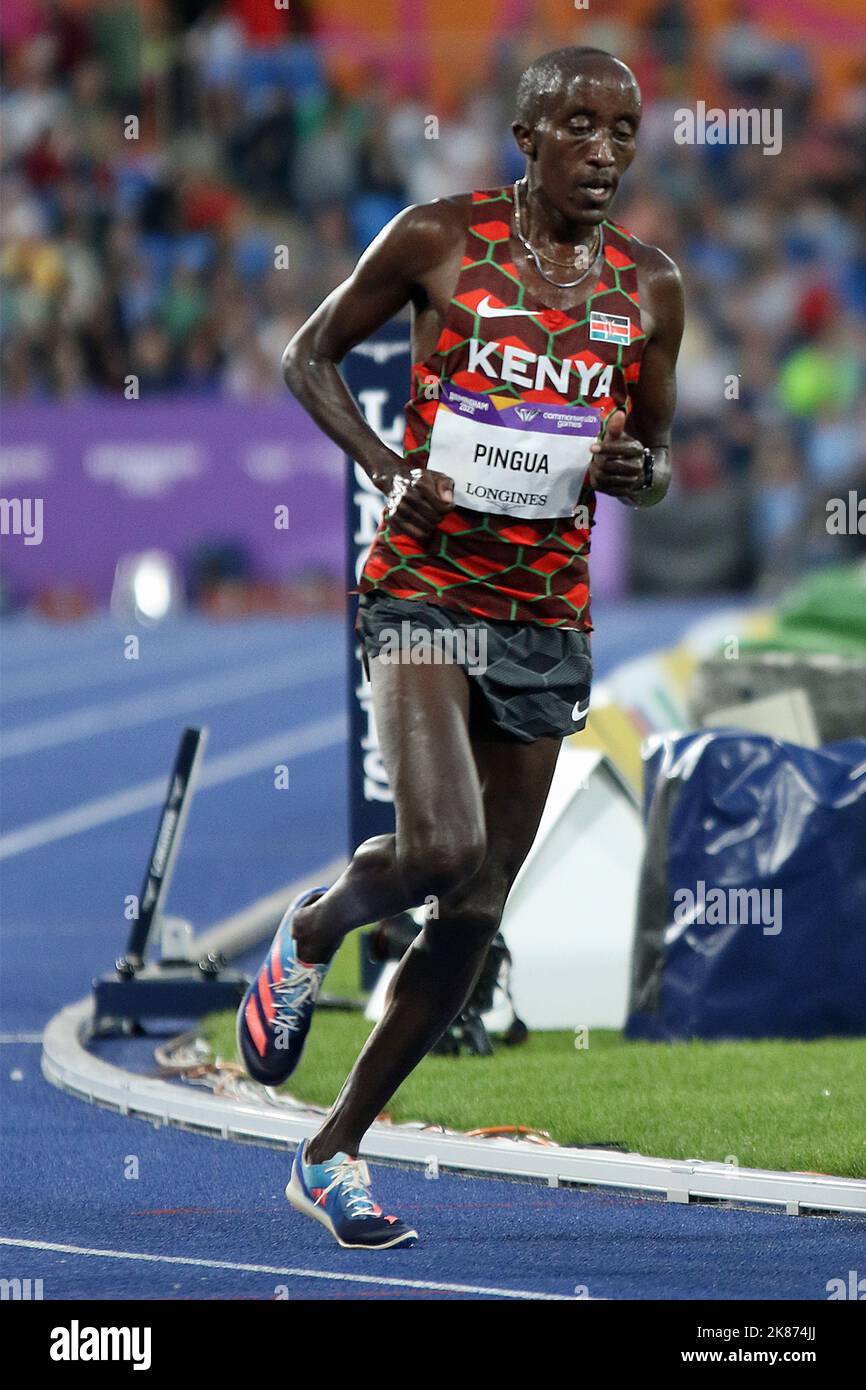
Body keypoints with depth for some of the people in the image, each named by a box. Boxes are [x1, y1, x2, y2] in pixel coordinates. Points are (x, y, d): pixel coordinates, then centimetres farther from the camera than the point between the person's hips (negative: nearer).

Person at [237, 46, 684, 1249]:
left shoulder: (650, 288, 6)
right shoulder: (441, 239, -4)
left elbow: (656, 466, 18)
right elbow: (311, 357, 6)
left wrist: (635, 468, -7)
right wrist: (386, 466, -11)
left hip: (549, 619, 4)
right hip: (426, 586, -4)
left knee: (475, 913, 6)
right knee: (439, 845, -26)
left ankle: (334, 1155, 19)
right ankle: (310, 937, 8)